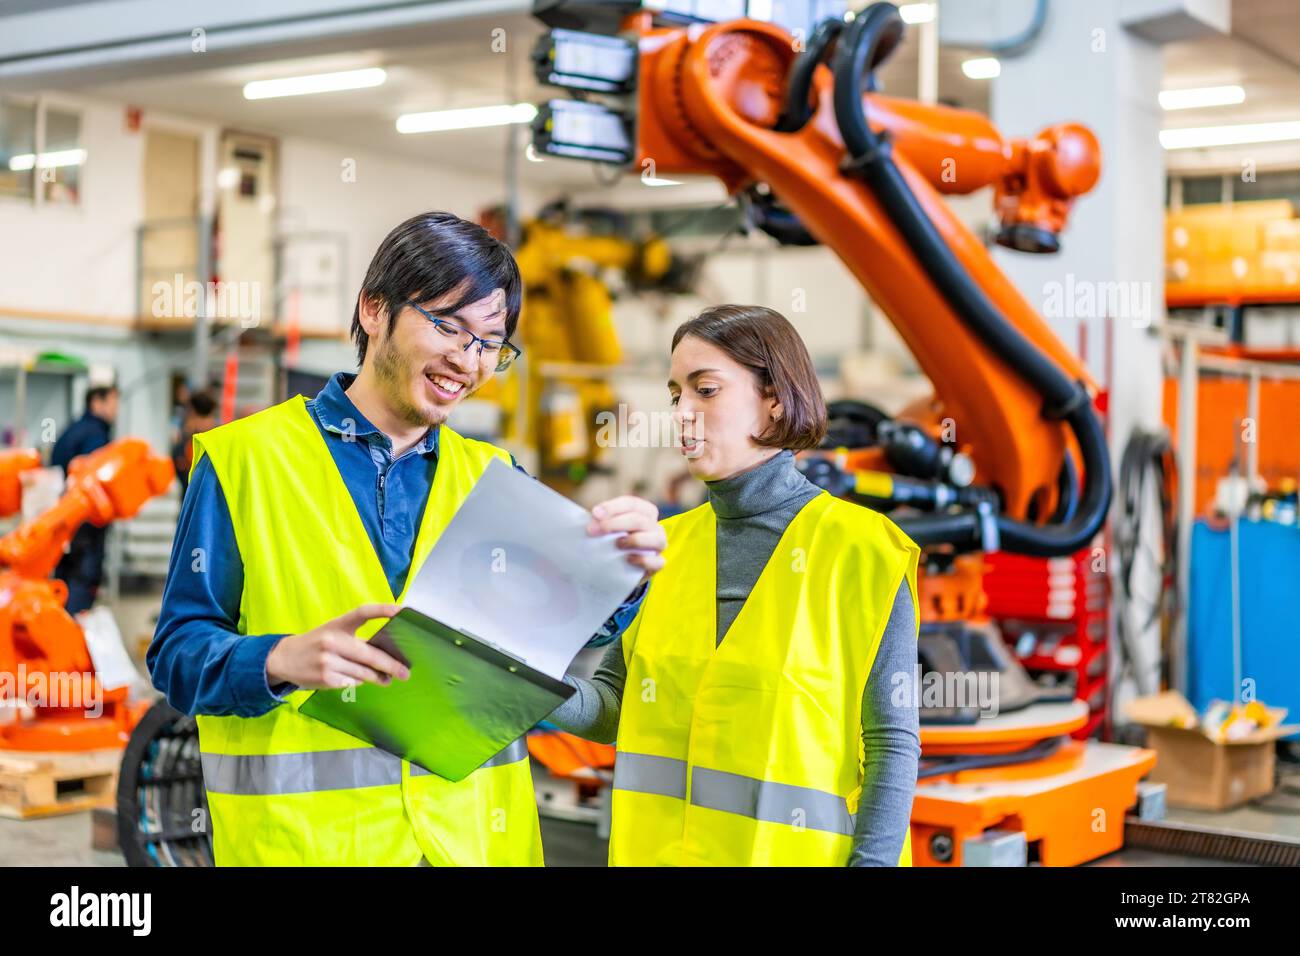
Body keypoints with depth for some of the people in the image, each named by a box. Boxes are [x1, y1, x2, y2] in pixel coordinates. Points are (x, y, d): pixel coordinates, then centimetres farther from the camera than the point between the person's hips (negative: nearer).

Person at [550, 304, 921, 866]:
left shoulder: (858, 551, -9)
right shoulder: (662, 548, 6)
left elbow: (892, 743, -10)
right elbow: (613, 707, 4)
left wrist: (872, 859, -18)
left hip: (794, 851, -4)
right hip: (656, 848, 5)